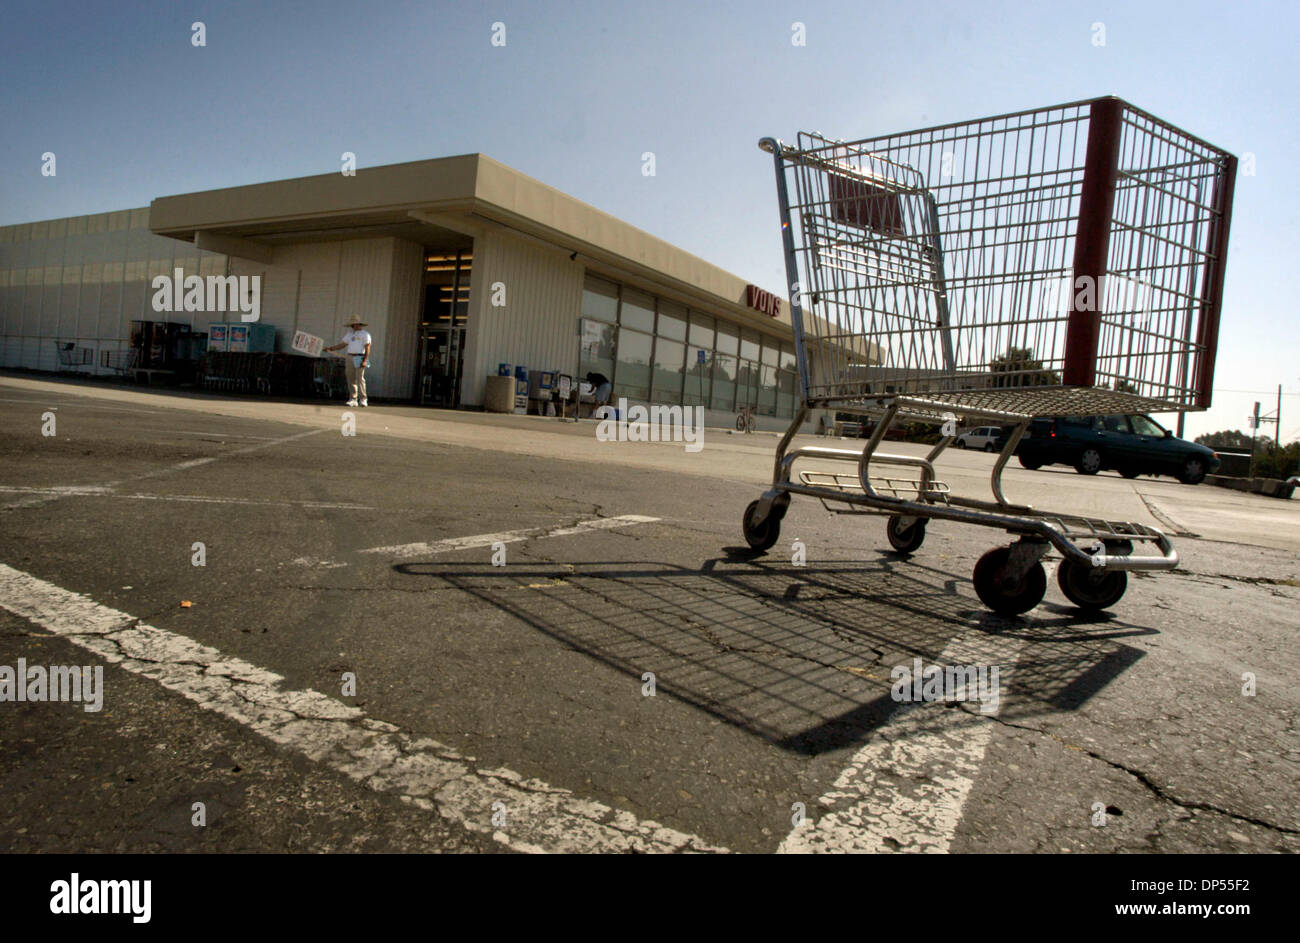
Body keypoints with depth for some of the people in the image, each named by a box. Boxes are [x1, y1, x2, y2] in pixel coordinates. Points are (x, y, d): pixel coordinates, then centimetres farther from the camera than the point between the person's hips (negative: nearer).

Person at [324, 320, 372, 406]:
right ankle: (353, 399, 6)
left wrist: (365, 361, -16)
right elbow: (342, 345, 20)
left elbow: (367, 348, -6)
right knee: (351, 379, 2)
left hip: (360, 358, -6)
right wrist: (330, 348, 12)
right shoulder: (350, 334, 18)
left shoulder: (365, 334, 0)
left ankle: (363, 400, -11)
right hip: (350, 357, 6)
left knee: (360, 378, -13)